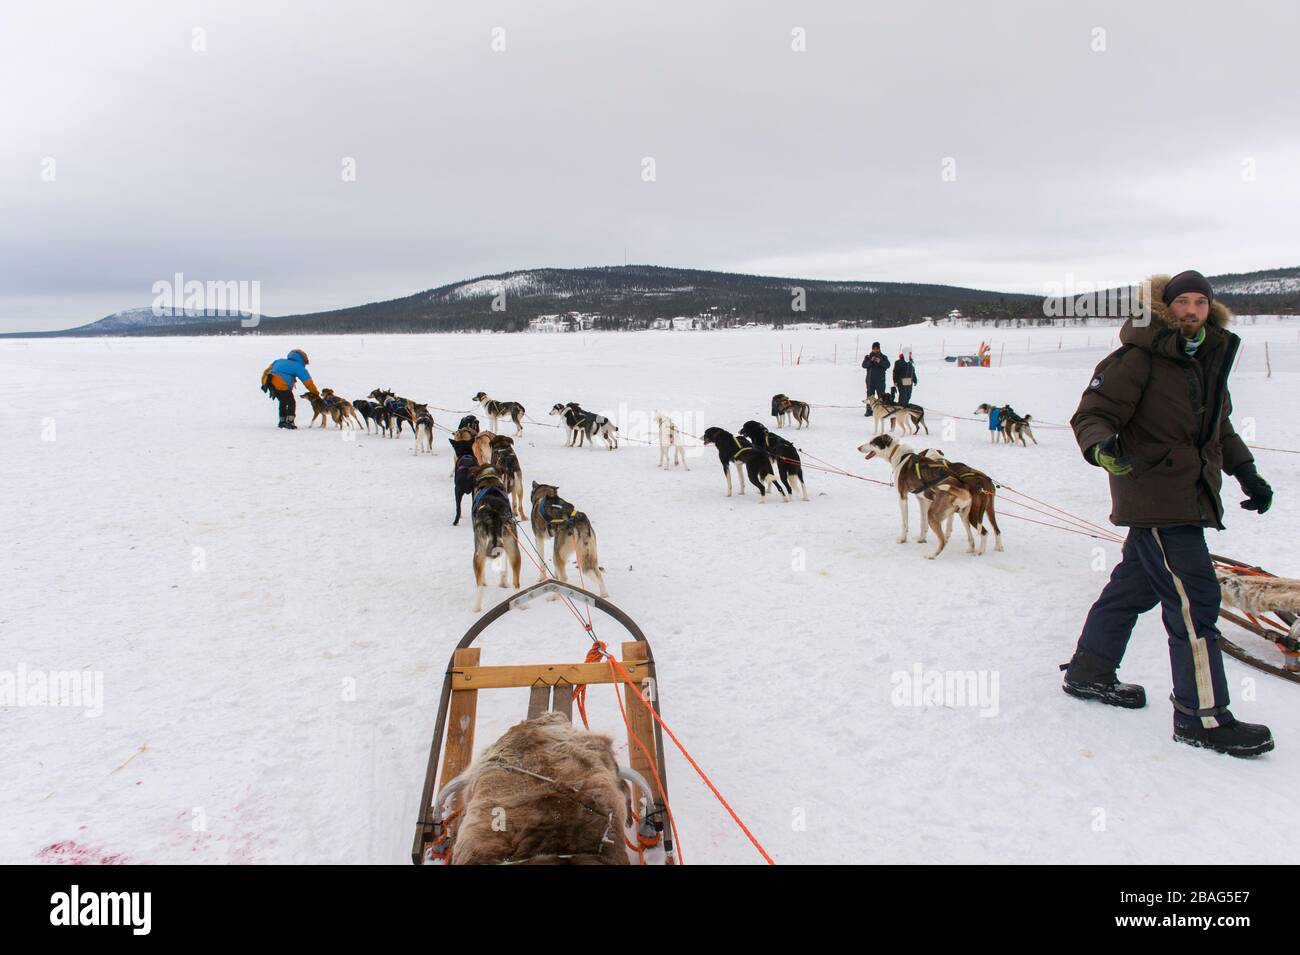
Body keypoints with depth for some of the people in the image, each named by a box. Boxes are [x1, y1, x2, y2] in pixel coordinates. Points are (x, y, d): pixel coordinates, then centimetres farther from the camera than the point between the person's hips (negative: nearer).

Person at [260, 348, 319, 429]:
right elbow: (308, 382, 8)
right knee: (291, 403, 10)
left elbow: (267, 370, 26)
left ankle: (282, 421, 31)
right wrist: (315, 392, 19)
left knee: (283, 402, 26)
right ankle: (289, 422, 0)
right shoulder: (298, 367, 9)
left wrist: (264, 383, 27)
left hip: (268, 383, 7)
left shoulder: (279, 361, 28)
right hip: (281, 386, -7)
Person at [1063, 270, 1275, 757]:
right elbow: (1093, 413, -15)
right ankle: (1203, 716, -2)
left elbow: (1219, 427, 24)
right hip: (1156, 498, -9)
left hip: (1189, 494, 9)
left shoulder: (1210, 357, 13)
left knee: (1136, 584, 17)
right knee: (1194, 598, -10)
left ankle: (1088, 672, 31)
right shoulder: (1138, 357, -13)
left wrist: (1245, 472, 17)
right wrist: (1102, 446, -35)